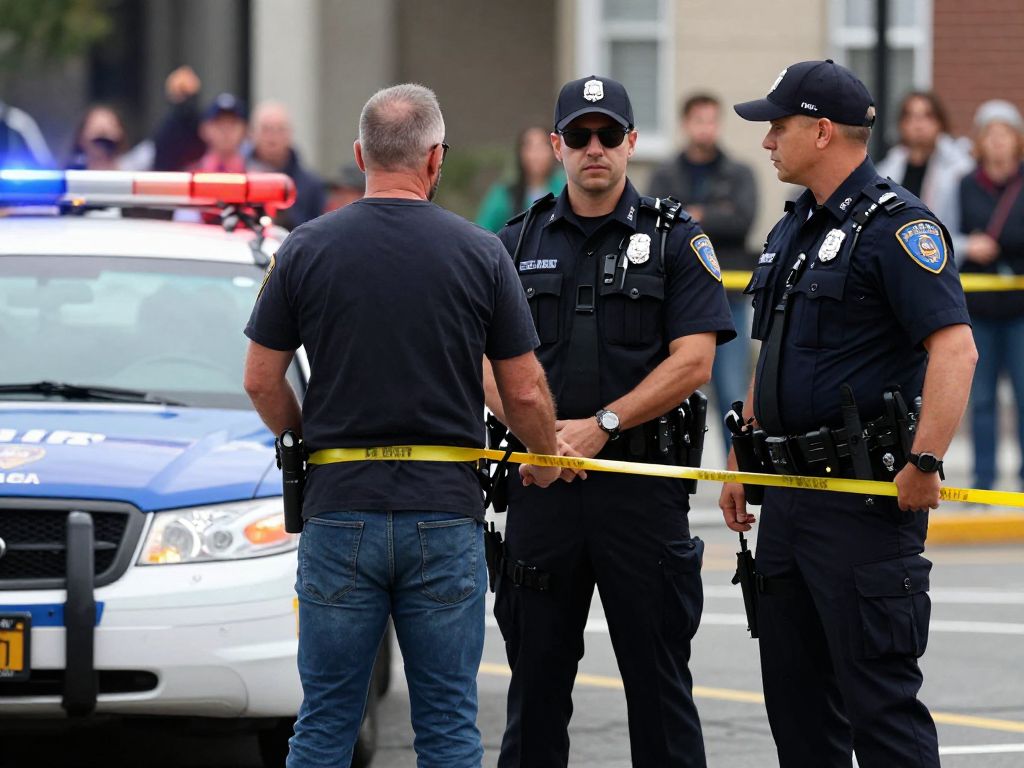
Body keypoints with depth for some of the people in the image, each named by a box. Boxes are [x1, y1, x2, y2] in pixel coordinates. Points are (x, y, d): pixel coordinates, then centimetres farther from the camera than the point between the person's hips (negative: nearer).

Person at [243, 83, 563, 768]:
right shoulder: (480, 254, -3)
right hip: (446, 508, -1)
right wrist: (546, 459, 20)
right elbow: (525, 391, 0)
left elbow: (262, 381, 3)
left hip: (340, 505, 1)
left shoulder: (308, 249, -1)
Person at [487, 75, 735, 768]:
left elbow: (693, 363, -6)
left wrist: (601, 425, -14)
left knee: (658, 678, 1)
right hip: (541, 482, 3)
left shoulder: (676, 241, 3)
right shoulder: (518, 243, 11)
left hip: (642, 481, -3)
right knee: (537, 675, 7)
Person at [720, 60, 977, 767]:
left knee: (878, 695, -9)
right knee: (795, 691, 11)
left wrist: (925, 463, -28)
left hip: (865, 495, -9)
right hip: (789, 493, 9)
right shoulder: (794, 230, 17)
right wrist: (740, 462, 21)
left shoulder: (897, 226, -12)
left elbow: (954, 347, -22)